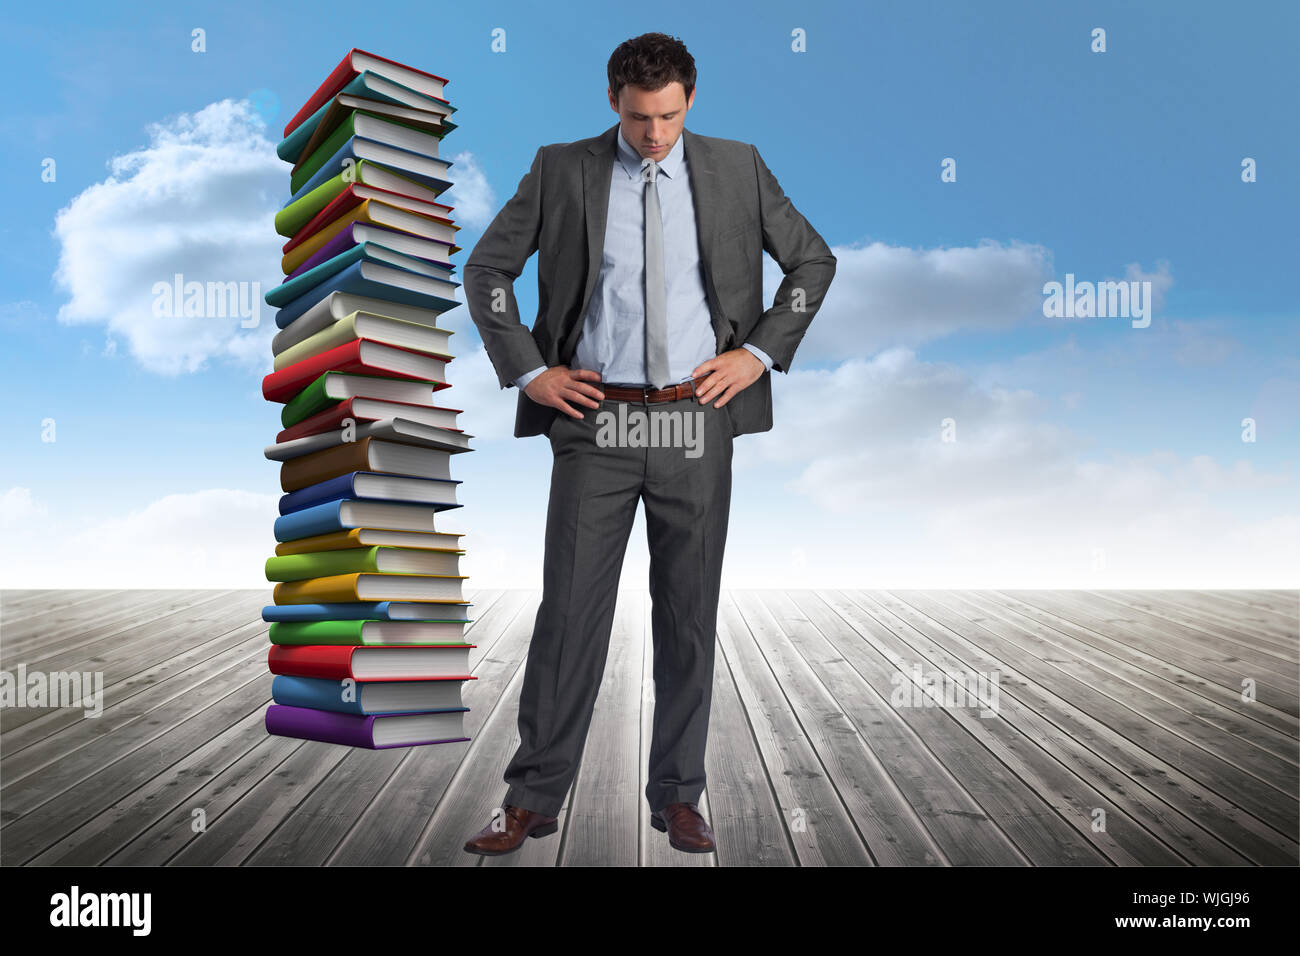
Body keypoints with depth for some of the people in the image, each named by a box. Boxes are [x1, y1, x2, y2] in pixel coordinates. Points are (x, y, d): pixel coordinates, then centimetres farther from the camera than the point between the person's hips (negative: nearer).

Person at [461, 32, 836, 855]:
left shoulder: (737, 168, 6)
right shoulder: (562, 170, 4)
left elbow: (814, 261, 13)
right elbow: (487, 269, 8)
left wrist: (761, 352, 2)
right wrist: (529, 370, -1)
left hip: (696, 423, 1)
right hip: (595, 421, -1)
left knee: (689, 615, 6)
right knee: (571, 608, 0)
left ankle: (679, 797, 20)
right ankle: (532, 800, 13)